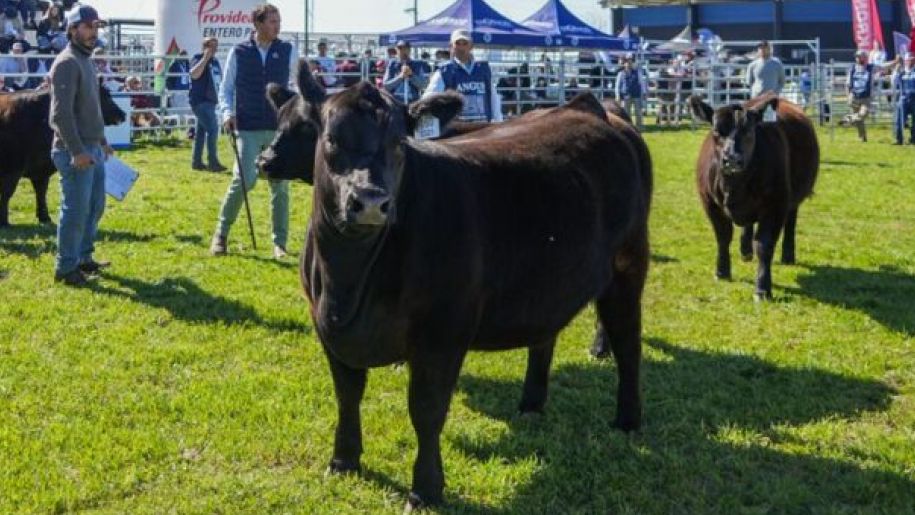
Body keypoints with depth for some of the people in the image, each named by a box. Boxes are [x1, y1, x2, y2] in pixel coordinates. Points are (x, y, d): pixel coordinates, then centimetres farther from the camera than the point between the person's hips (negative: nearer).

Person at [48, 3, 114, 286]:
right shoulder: (67, 63, -14)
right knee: (76, 209, -5)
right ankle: (65, 268, 3)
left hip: (93, 149, 10)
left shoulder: (87, 61, 16)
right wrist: (77, 151, -24)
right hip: (76, 151, -10)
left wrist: (102, 141, 23)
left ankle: (83, 257, 27)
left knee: (94, 206, 15)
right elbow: (62, 112, -21)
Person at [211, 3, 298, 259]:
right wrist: (227, 113, -9)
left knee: (280, 185, 3)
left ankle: (280, 243, 12)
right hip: (248, 129, -2)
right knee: (245, 180, -12)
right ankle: (221, 234, 6)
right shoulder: (238, 53, 1)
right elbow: (226, 89, 7)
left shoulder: (287, 51, 3)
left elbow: (298, 84, 12)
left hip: (280, 128, 2)